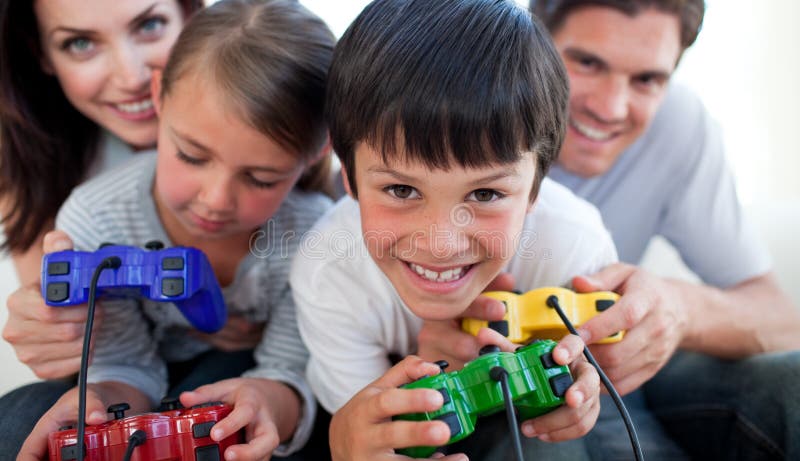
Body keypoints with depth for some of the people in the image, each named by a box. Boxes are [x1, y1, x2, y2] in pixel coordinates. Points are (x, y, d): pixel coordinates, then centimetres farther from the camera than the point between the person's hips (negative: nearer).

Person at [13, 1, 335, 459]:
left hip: (246, 377, -1)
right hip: (156, 382, 2)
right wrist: (99, 402, -40)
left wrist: (269, 401, -46)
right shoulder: (93, 225, -26)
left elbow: (291, 373, -20)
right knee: (18, 422, -20)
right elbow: (126, 366, -15)